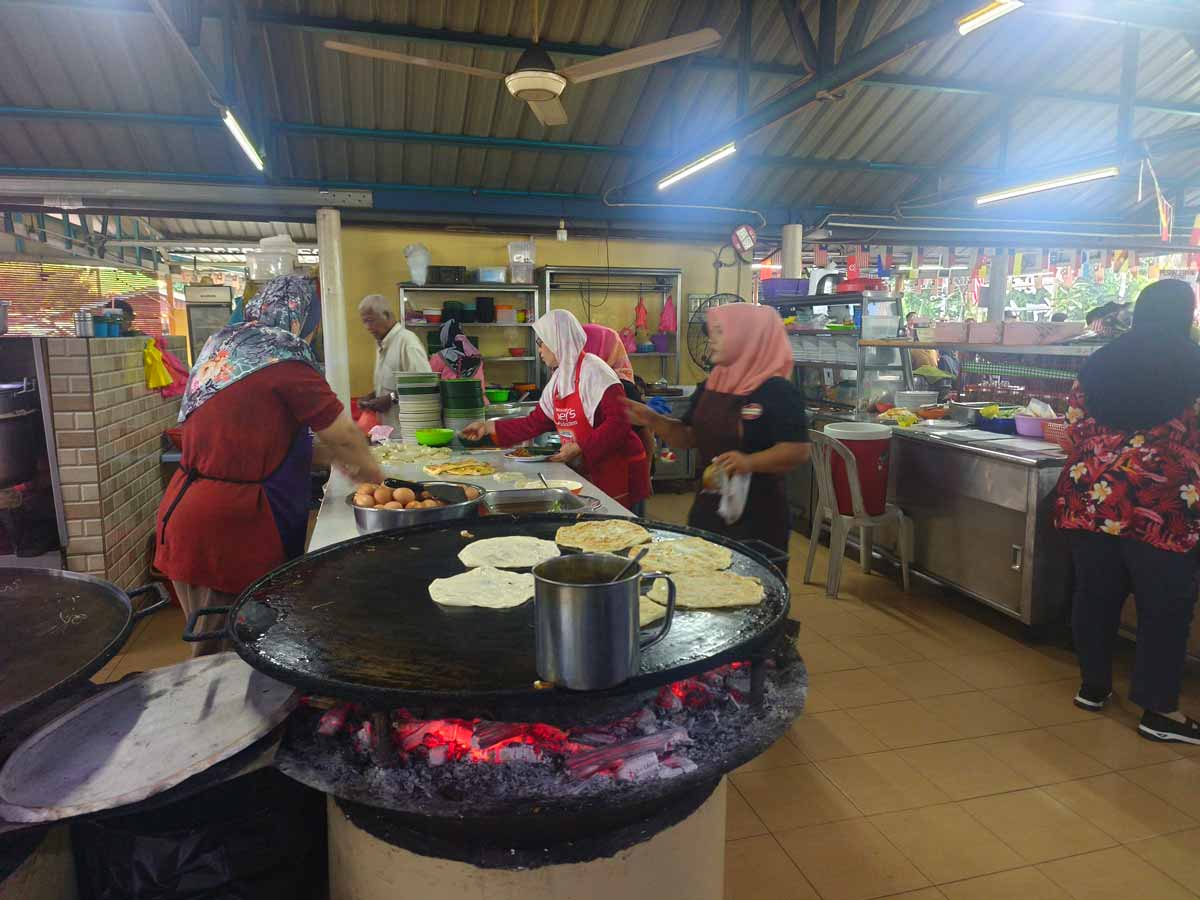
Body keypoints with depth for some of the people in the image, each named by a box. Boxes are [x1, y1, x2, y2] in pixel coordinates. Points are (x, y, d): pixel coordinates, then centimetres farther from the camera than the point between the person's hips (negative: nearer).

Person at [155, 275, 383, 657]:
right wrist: (373, 474, 10)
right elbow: (344, 435, -9)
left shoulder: (222, 343, 11)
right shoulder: (285, 358, -13)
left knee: (208, 645, 17)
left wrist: (334, 458, 21)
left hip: (185, 507, 8)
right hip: (229, 525, -8)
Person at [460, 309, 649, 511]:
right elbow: (535, 423, 15)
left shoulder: (593, 371, -14)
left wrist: (579, 448, -24)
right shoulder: (558, 378, 12)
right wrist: (488, 427, 15)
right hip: (586, 472, 7)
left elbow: (617, 424, -22)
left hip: (617, 470, -7)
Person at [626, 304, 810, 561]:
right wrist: (652, 420, -3)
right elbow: (689, 436, 13)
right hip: (708, 504, 7)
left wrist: (750, 462, -35)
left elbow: (798, 451, -20)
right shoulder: (709, 387, 7)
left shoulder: (777, 391, -15)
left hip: (757, 511, -7)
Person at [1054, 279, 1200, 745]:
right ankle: (1159, 709, 15)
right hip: (1160, 502, -4)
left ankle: (1093, 686, 27)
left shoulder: (1098, 361, 8)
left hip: (1090, 494, 4)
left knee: (1094, 593, 14)